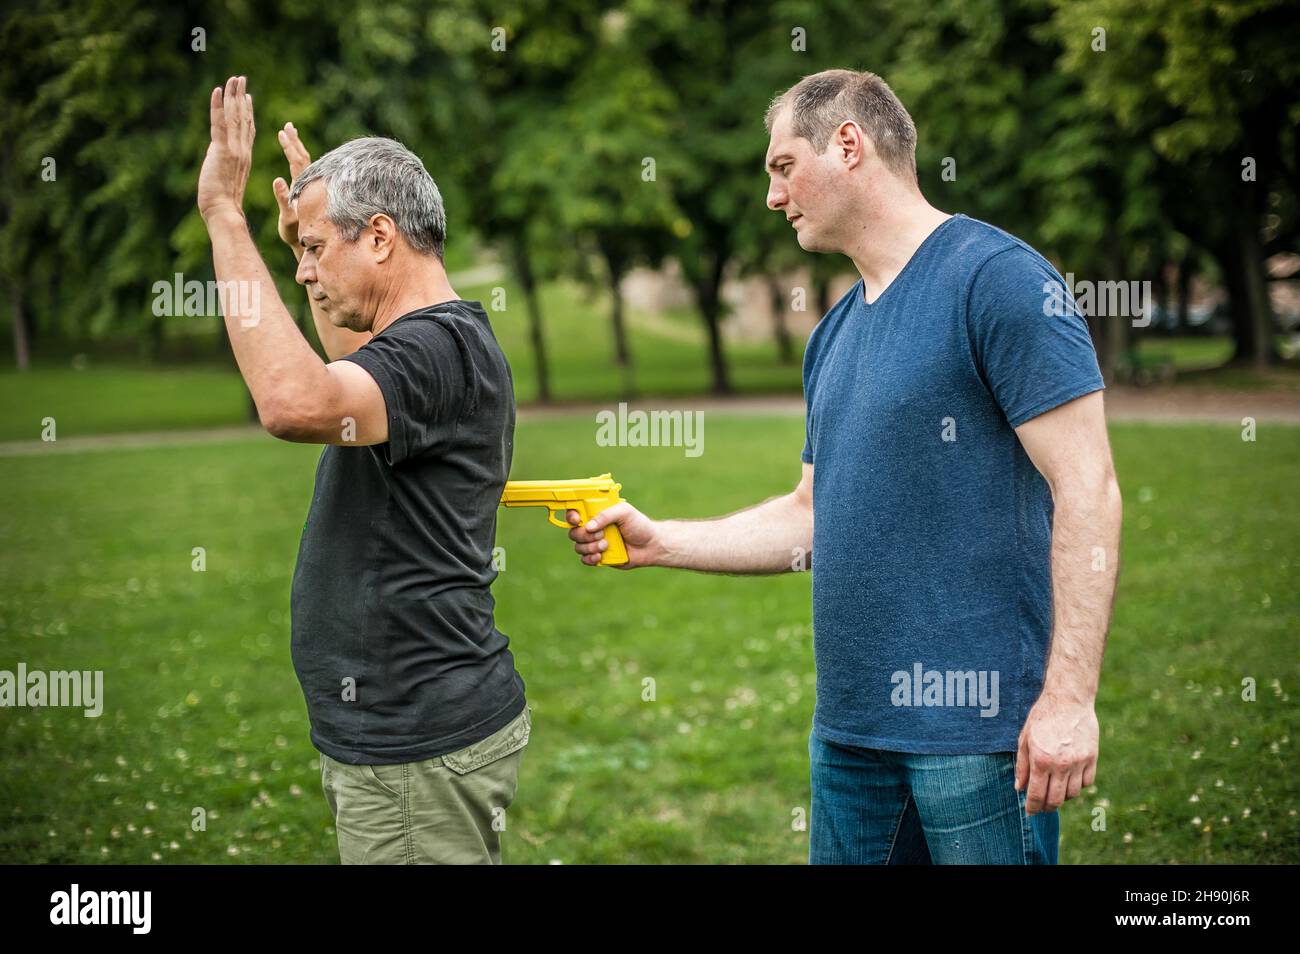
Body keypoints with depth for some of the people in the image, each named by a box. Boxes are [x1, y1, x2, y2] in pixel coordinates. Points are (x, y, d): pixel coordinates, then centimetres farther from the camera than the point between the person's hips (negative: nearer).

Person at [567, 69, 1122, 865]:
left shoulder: (997, 277, -10)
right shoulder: (835, 335, 16)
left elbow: (1086, 486, -16)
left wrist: (1070, 694, -21)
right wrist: (660, 542, 13)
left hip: (976, 722, -8)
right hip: (850, 721, 8)